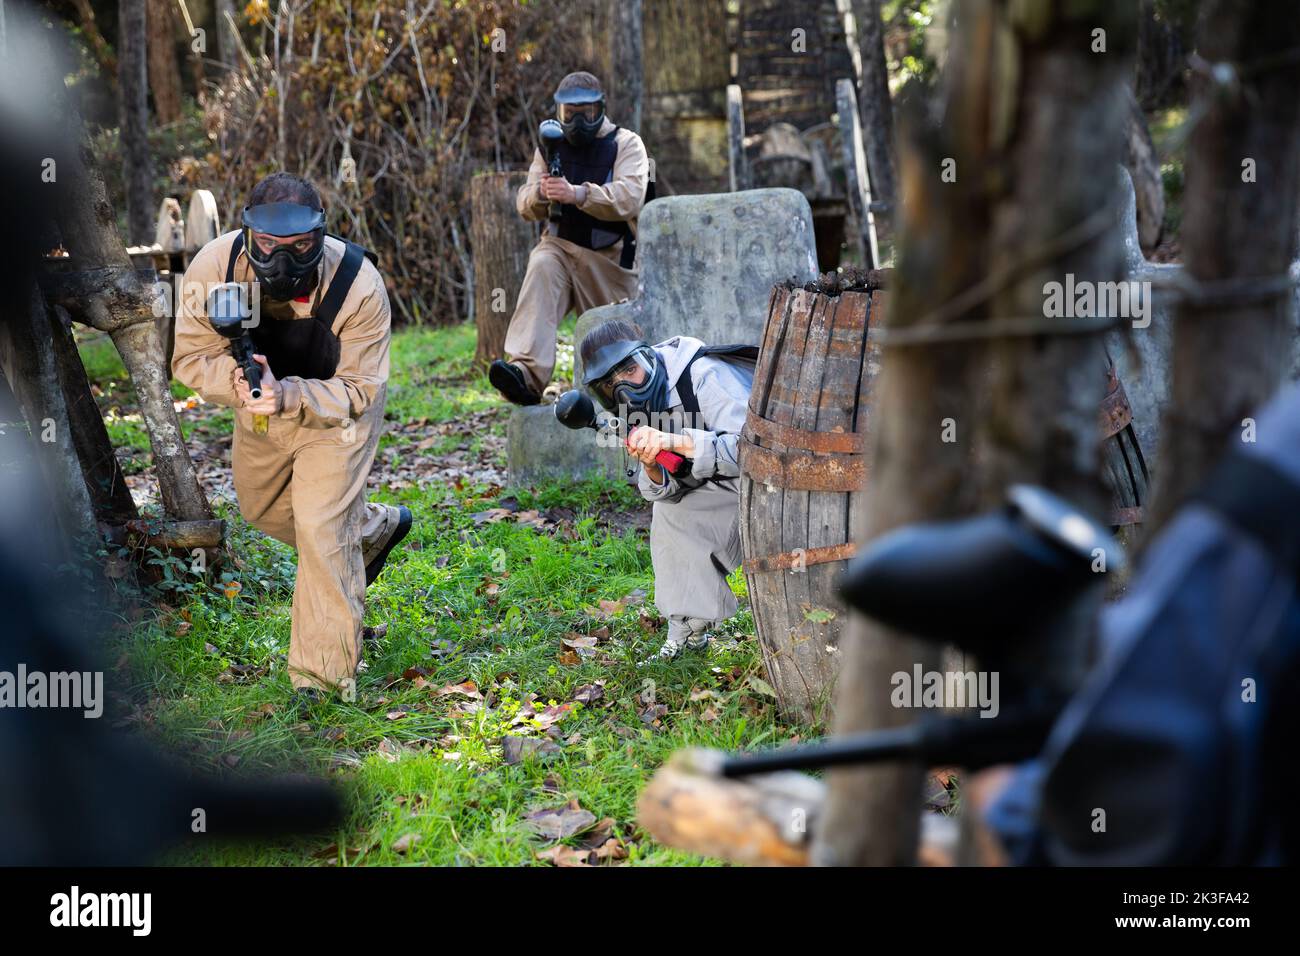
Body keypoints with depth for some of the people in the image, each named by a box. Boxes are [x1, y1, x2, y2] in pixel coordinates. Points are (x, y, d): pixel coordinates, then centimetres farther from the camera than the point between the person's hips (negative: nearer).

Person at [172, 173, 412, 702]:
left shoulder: (359, 286, -37)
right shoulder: (214, 266, -31)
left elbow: (359, 390, -29)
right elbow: (191, 356, -20)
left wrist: (289, 396, -47)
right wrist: (236, 379, -42)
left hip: (334, 409, -5)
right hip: (260, 400, 5)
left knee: (321, 529, -15)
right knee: (261, 508, 24)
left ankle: (323, 671, -2)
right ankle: (377, 526, 49)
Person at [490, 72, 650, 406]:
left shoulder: (626, 144, -1)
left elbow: (629, 198, -19)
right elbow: (525, 206, 5)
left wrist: (577, 194, -34)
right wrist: (540, 194, -21)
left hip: (610, 257, 0)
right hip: (560, 245, 1)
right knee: (540, 269, -31)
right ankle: (527, 375, -46)